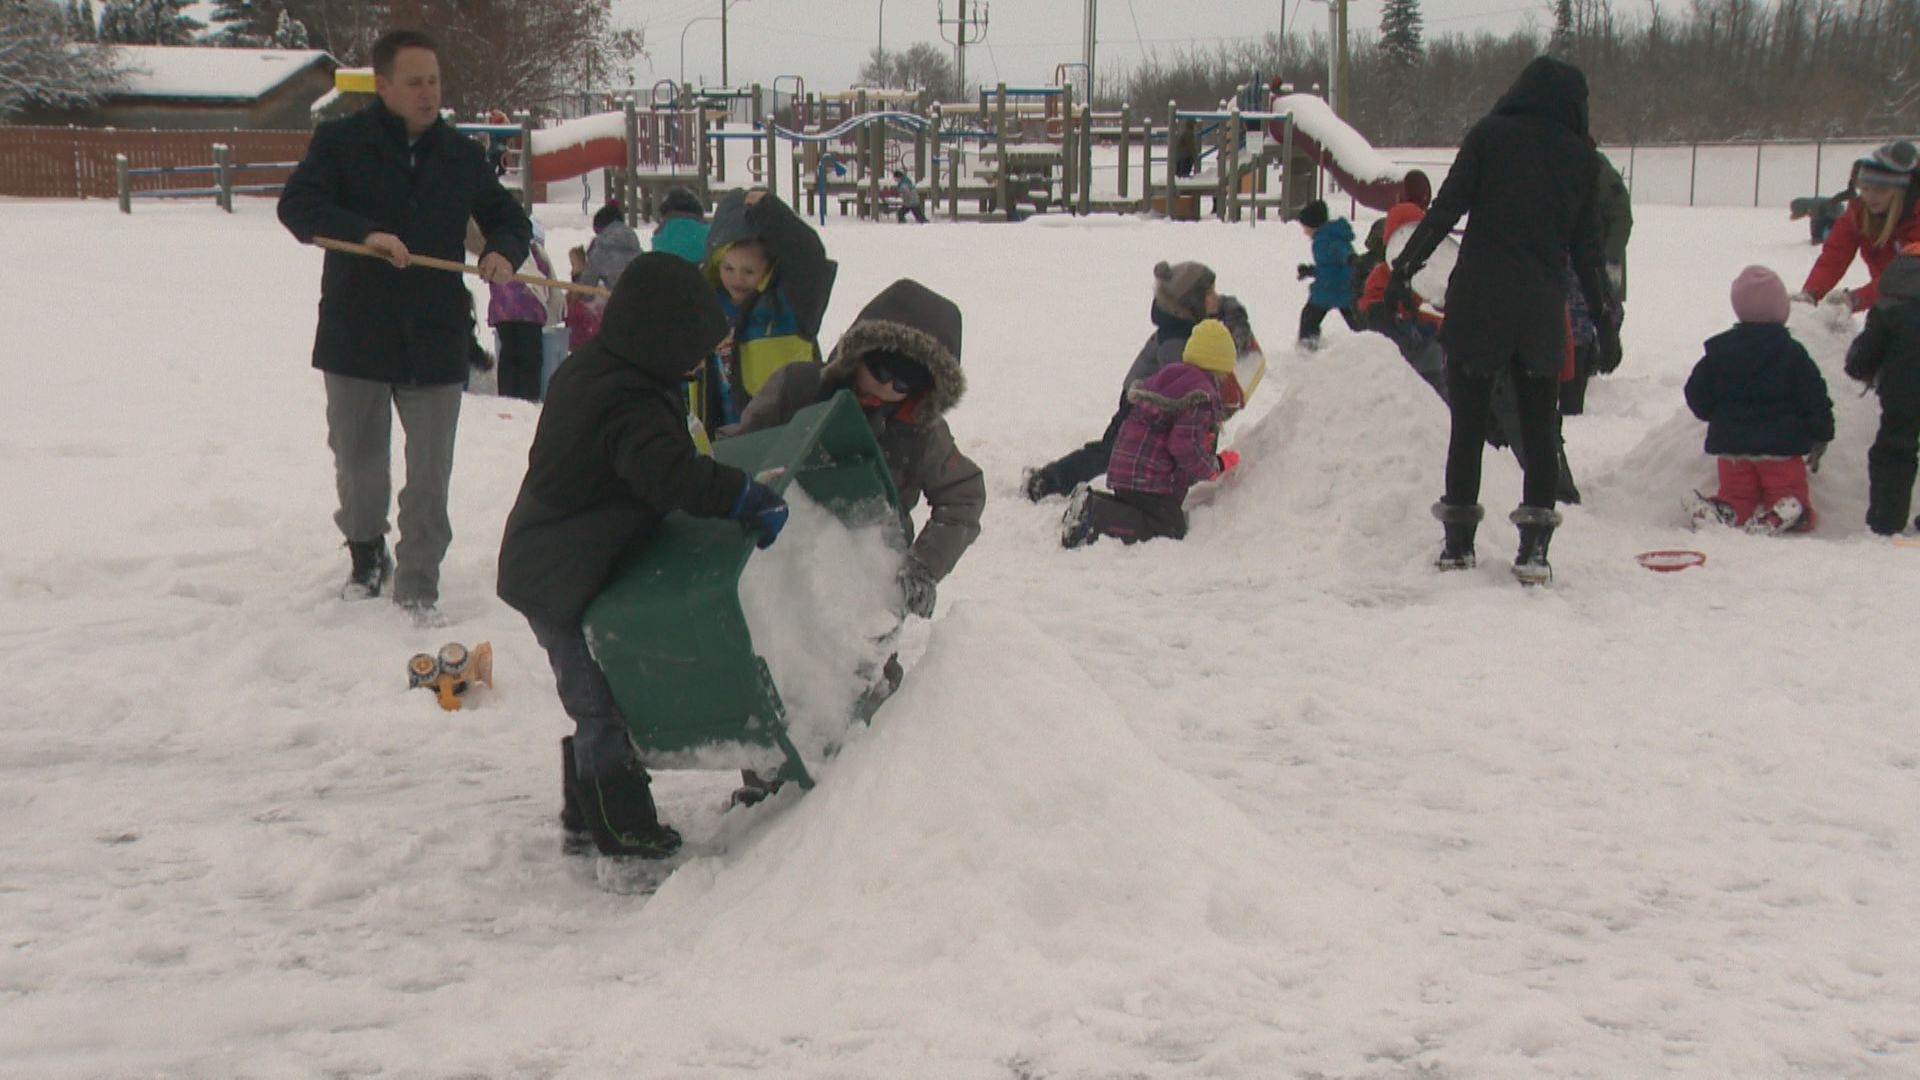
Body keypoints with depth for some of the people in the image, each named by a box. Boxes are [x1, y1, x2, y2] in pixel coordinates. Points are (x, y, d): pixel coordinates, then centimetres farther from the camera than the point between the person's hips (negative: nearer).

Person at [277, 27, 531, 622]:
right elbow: (296, 205, -15)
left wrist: (505, 251, -9)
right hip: (355, 337, -1)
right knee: (357, 464, 14)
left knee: (430, 474, 1)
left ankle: (418, 584, 12)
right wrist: (364, 233, -32)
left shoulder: (462, 154, 7)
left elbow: (509, 218, 15)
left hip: (436, 340, 1)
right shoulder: (340, 141, -3)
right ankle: (366, 556, 37)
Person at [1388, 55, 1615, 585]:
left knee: (1468, 422, 6)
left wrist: (1405, 267, 1)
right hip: (1543, 311, 2)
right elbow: (1587, 247, 9)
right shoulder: (1581, 157, 8)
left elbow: (1445, 209, -6)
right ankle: (1533, 547, 2)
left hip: (1477, 301, -1)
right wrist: (1604, 318, 15)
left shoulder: (1489, 135, 1)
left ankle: (1458, 541, 8)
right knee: (1539, 429, 8)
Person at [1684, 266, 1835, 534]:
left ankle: (1727, 512, -25)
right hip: (1781, 445, -2)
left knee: (1736, 496, 9)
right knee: (1792, 498, 2)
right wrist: (1820, 437, 12)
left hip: (1731, 443, 2)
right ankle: (1776, 516, -31)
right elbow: (1815, 399, -1)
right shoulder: (1792, 353, -3)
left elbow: (1697, 396, 5)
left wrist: (1717, 416, 25)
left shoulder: (1718, 351, 2)